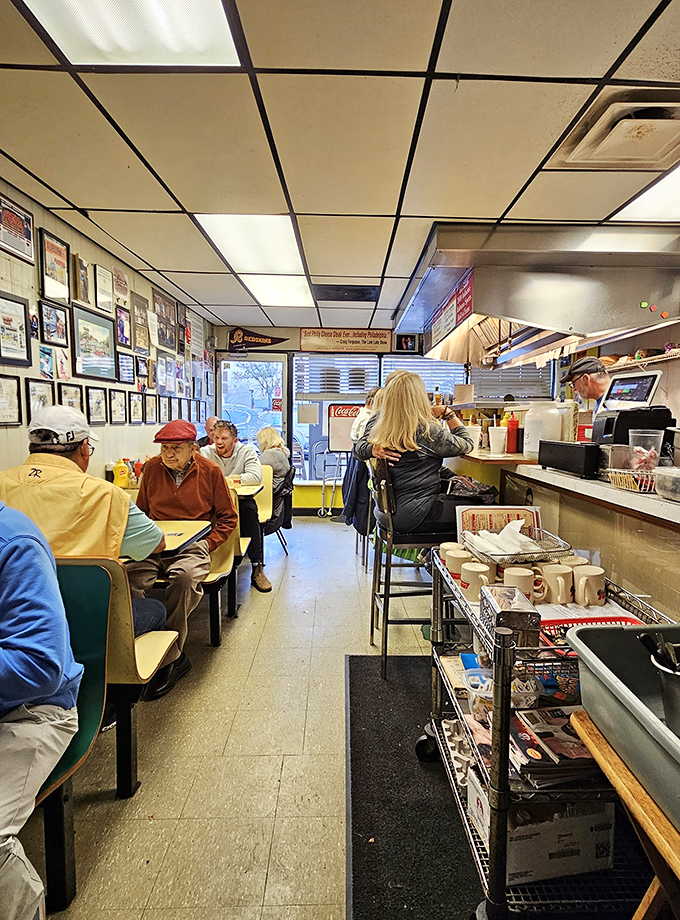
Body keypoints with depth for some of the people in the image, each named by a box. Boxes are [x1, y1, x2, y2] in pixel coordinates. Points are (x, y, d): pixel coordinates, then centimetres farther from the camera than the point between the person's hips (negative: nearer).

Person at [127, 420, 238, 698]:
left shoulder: (209, 471, 2)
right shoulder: (152, 468, 10)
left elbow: (228, 518, 9)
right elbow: (141, 512, 22)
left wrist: (208, 544, -6)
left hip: (192, 544, -3)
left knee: (184, 577, -36)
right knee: (130, 576, -29)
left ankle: (169, 657, -19)